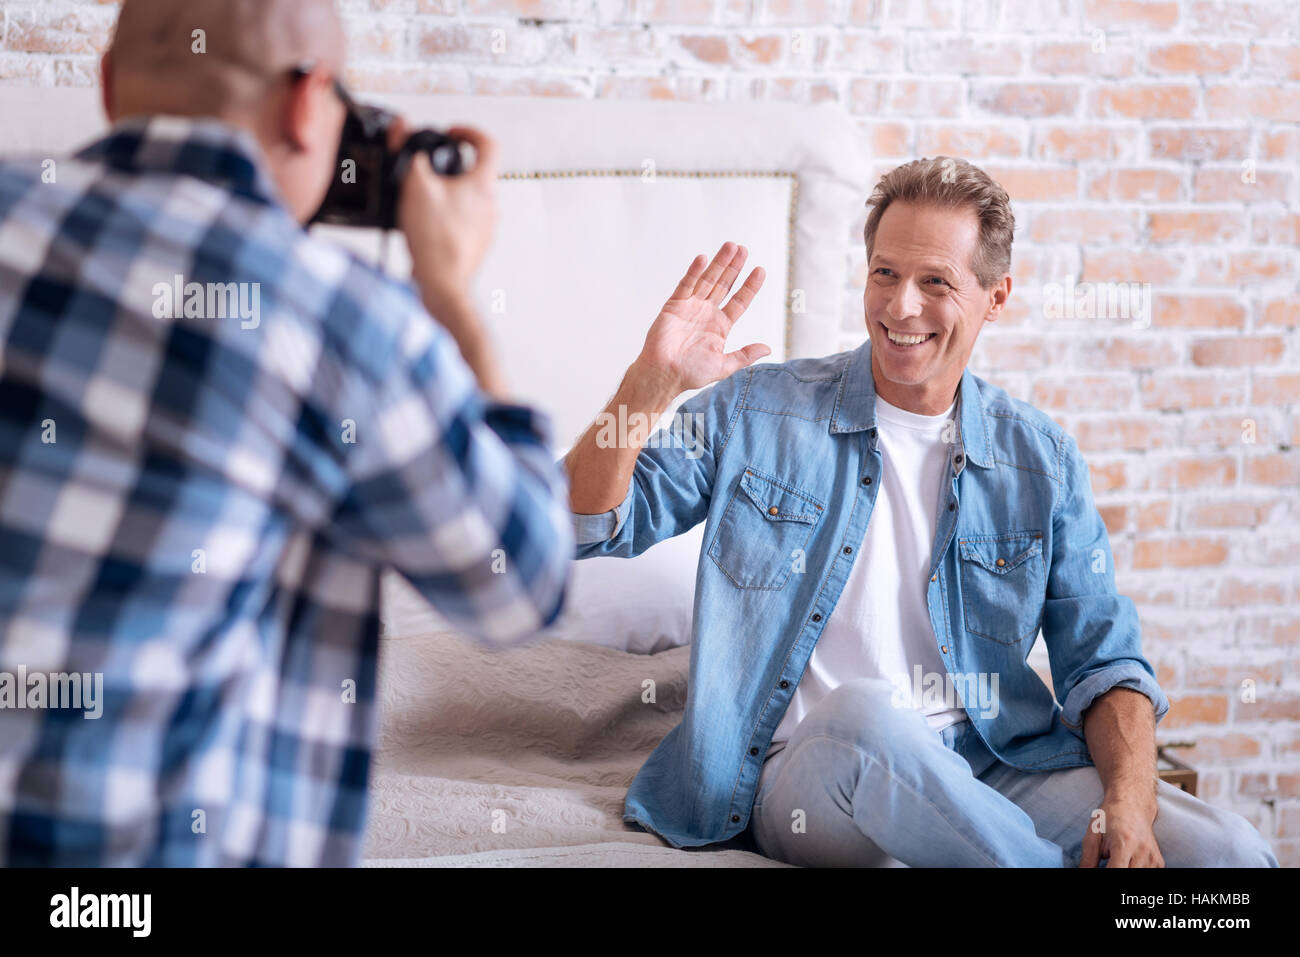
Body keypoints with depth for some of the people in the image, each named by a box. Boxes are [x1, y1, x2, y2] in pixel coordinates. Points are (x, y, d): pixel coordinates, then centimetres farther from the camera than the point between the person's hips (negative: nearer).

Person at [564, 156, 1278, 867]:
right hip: (803, 776, 0)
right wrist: (649, 385, -17)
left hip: (990, 774, 1)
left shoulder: (1042, 461, 9)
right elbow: (585, 526, 0)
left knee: (1231, 852, -24)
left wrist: (1128, 804, -12)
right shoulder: (755, 410, 4)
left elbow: (1102, 664, 8)